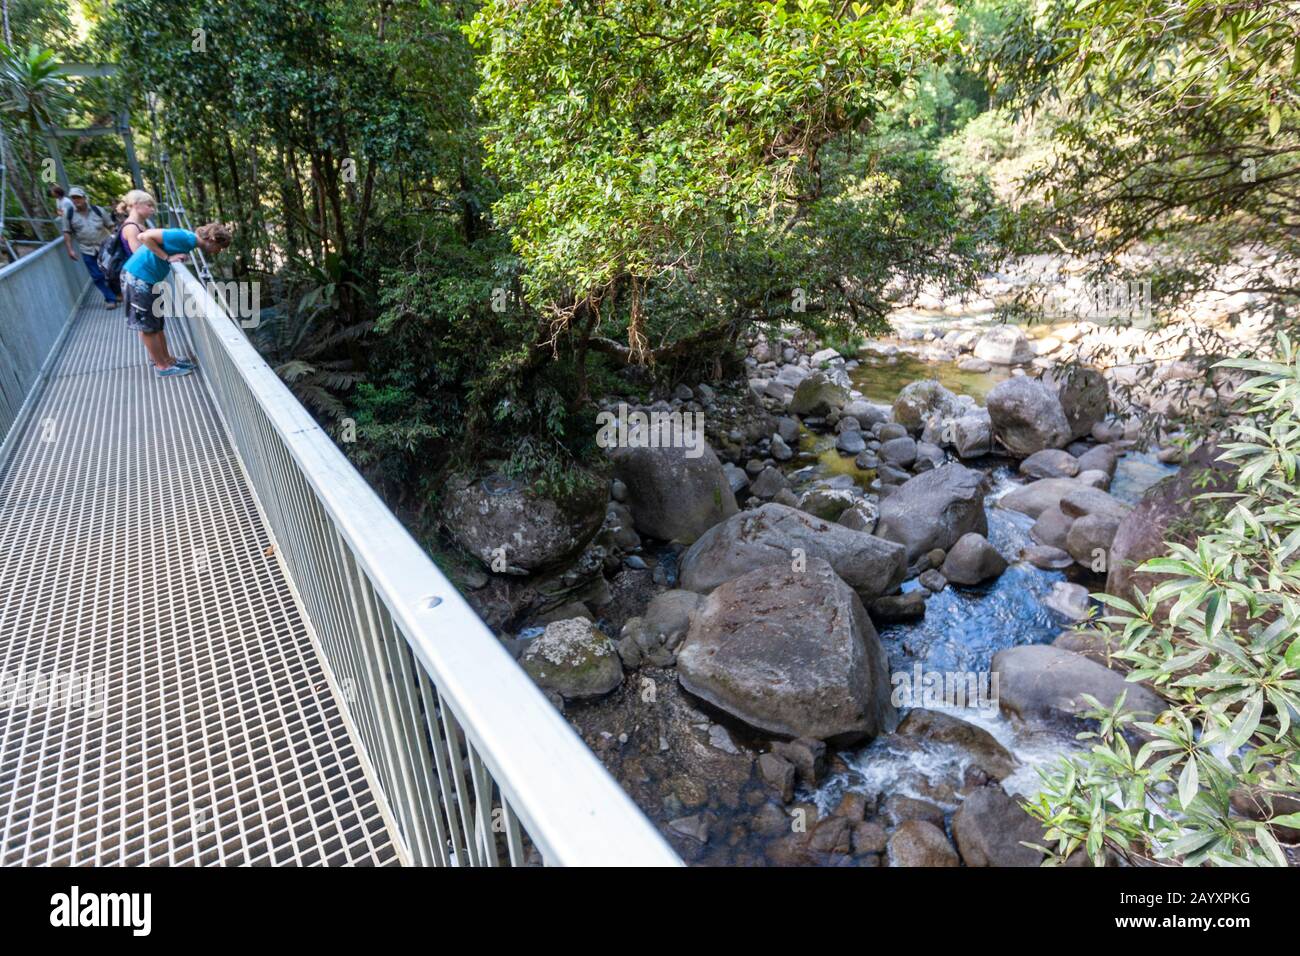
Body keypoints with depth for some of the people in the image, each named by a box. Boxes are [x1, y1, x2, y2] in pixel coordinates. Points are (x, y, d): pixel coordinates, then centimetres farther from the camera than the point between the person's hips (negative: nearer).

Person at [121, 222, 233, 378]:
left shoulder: (189, 240, 7)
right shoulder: (184, 238, -20)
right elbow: (145, 236, -23)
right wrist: (167, 258, -19)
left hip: (149, 278, 9)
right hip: (138, 277, -9)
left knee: (157, 322, 18)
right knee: (148, 326, 3)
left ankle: (166, 359, 30)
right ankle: (163, 366, 12)